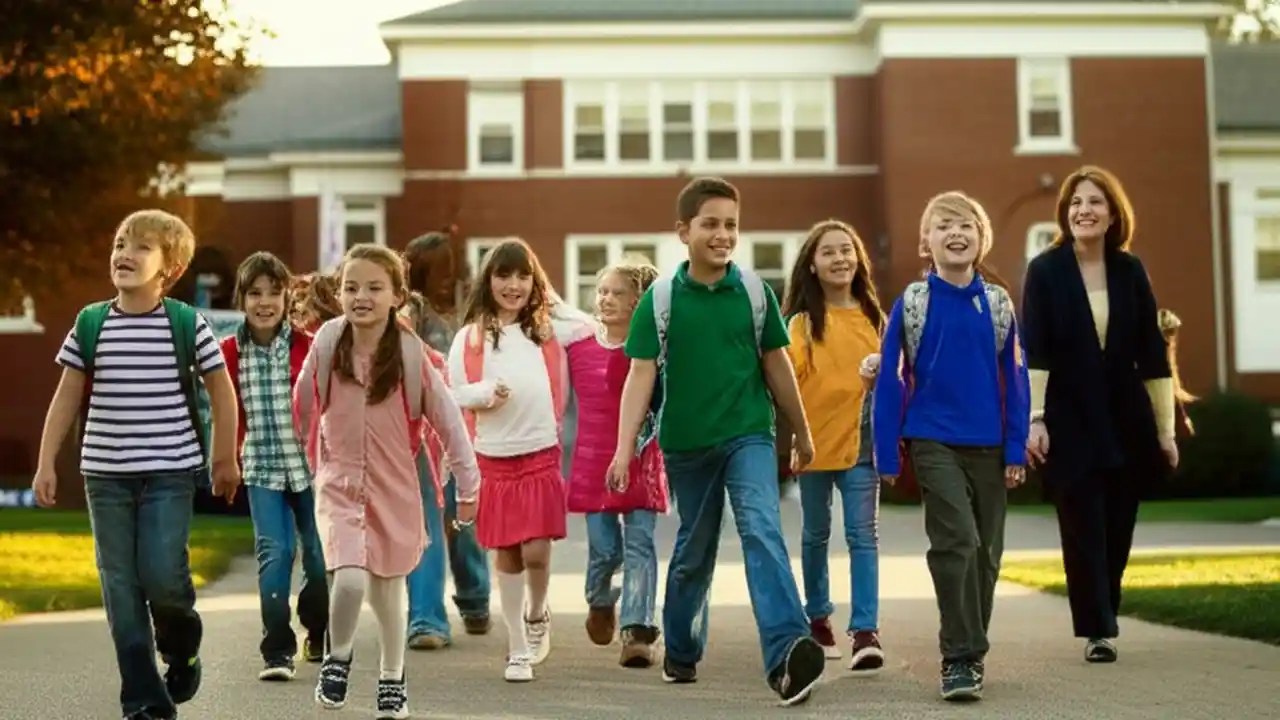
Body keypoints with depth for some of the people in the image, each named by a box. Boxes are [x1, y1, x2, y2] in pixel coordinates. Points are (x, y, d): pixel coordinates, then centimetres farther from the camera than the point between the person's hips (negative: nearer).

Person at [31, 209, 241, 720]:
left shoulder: (188, 324, -4)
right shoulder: (90, 324, 2)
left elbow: (222, 393, 5)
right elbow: (66, 398, 7)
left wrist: (225, 460, 7)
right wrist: (46, 464, 4)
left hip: (171, 472, -3)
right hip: (105, 473, 3)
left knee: (161, 576, -13)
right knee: (121, 587, 3)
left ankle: (182, 650, 21)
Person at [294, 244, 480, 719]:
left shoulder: (410, 353, -13)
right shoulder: (327, 344, -10)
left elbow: (446, 419, -6)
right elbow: (305, 406, 6)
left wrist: (468, 484, -4)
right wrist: (317, 458, 16)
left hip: (394, 487, 0)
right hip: (339, 484, 0)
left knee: (388, 590, 13)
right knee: (349, 580, -20)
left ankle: (392, 680, 36)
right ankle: (338, 657, 9)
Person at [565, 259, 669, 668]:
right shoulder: (578, 348, 4)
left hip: (641, 461, -1)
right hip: (594, 463, 1)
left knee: (639, 545, -7)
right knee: (604, 550, 4)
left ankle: (637, 630, -5)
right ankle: (600, 604, 34)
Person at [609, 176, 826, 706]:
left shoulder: (754, 291, 0)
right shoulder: (659, 299, -5)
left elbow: (776, 365, 8)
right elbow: (641, 375, -8)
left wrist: (802, 434, 15)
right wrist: (624, 450, -16)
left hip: (749, 435, 0)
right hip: (686, 444, 0)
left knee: (762, 531, -20)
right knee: (693, 551, 13)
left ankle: (785, 652, -32)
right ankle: (681, 653, 34)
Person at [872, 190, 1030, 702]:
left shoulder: (998, 302, 3)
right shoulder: (912, 302, -3)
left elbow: (1014, 379, 5)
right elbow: (890, 381, -2)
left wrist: (1016, 449, 1)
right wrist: (888, 455, -4)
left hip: (988, 445, 3)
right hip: (934, 442, -3)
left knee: (986, 551, 9)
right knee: (957, 541, -16)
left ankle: (969, 652, 25)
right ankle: (960, 658, -11)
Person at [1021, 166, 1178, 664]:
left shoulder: (1129, 271, 2)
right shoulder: (1045, 270, -5)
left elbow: (1152, 355, 4)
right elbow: (1035, 351, -9)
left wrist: (1165, 428, 4)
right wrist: (1035, 420, -17)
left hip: (1125, 422, 3)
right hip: (1070, 422, -3)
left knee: (1118, 529, 5)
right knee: (1083, 530, -3)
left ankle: (1103, 617, 20)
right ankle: (1097, 631, 0)